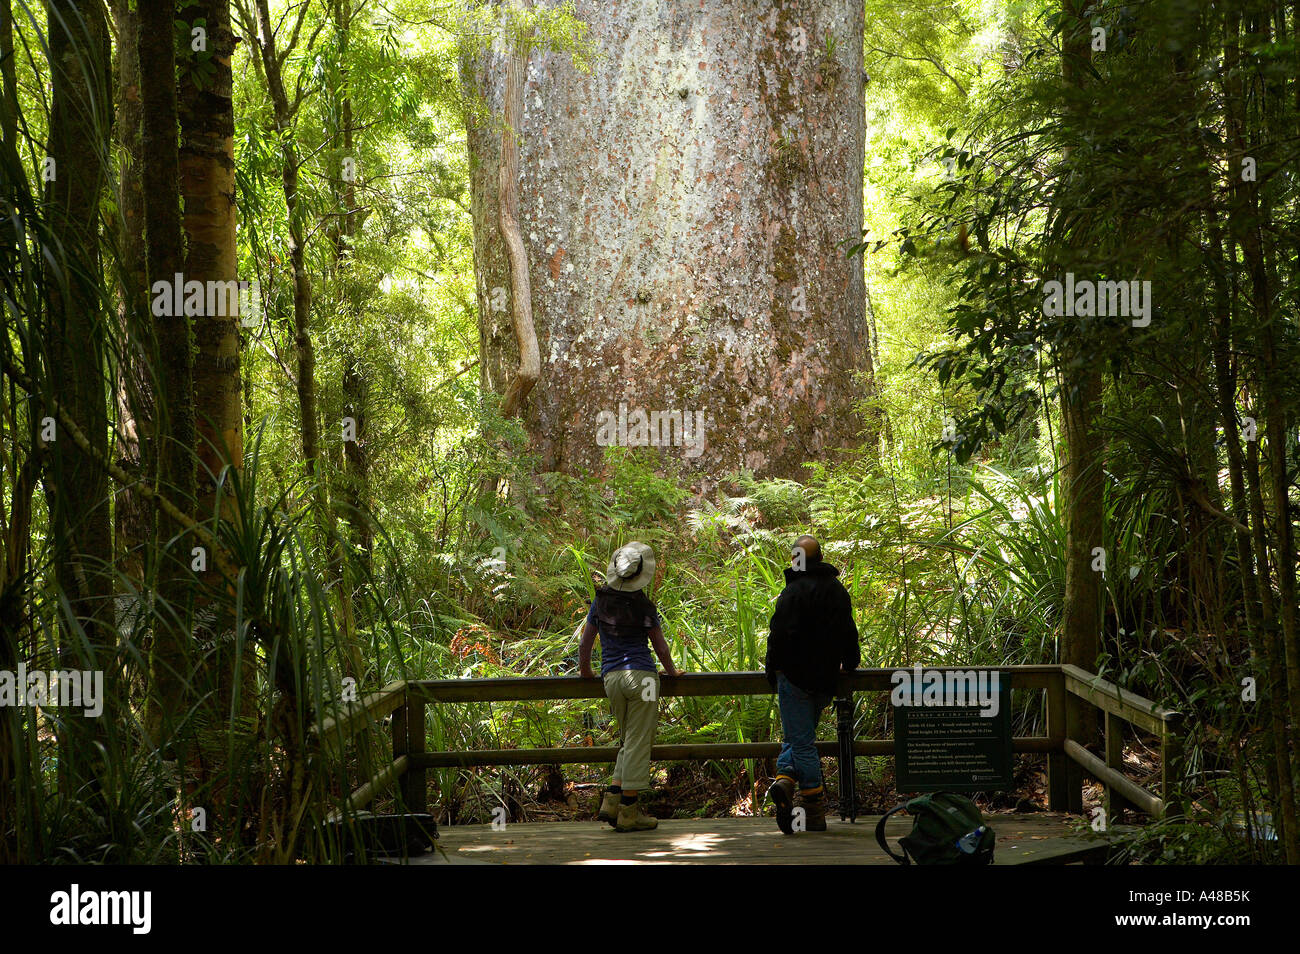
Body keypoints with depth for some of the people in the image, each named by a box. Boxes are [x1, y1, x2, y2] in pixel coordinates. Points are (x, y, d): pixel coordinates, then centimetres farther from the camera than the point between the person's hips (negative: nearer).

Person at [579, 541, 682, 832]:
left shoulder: (600, 603, 7)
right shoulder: (644, 607, -2)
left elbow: (585, 644, 11)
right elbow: (660, 647, 5)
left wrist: (585, 672, 28)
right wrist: (672, 671, 23)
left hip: (611, 677, 4)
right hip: (641, 675, -4)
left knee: (628, 741, 17)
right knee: (637, 743, -1)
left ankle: (611, 800, 7)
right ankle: (628, 812, 0)